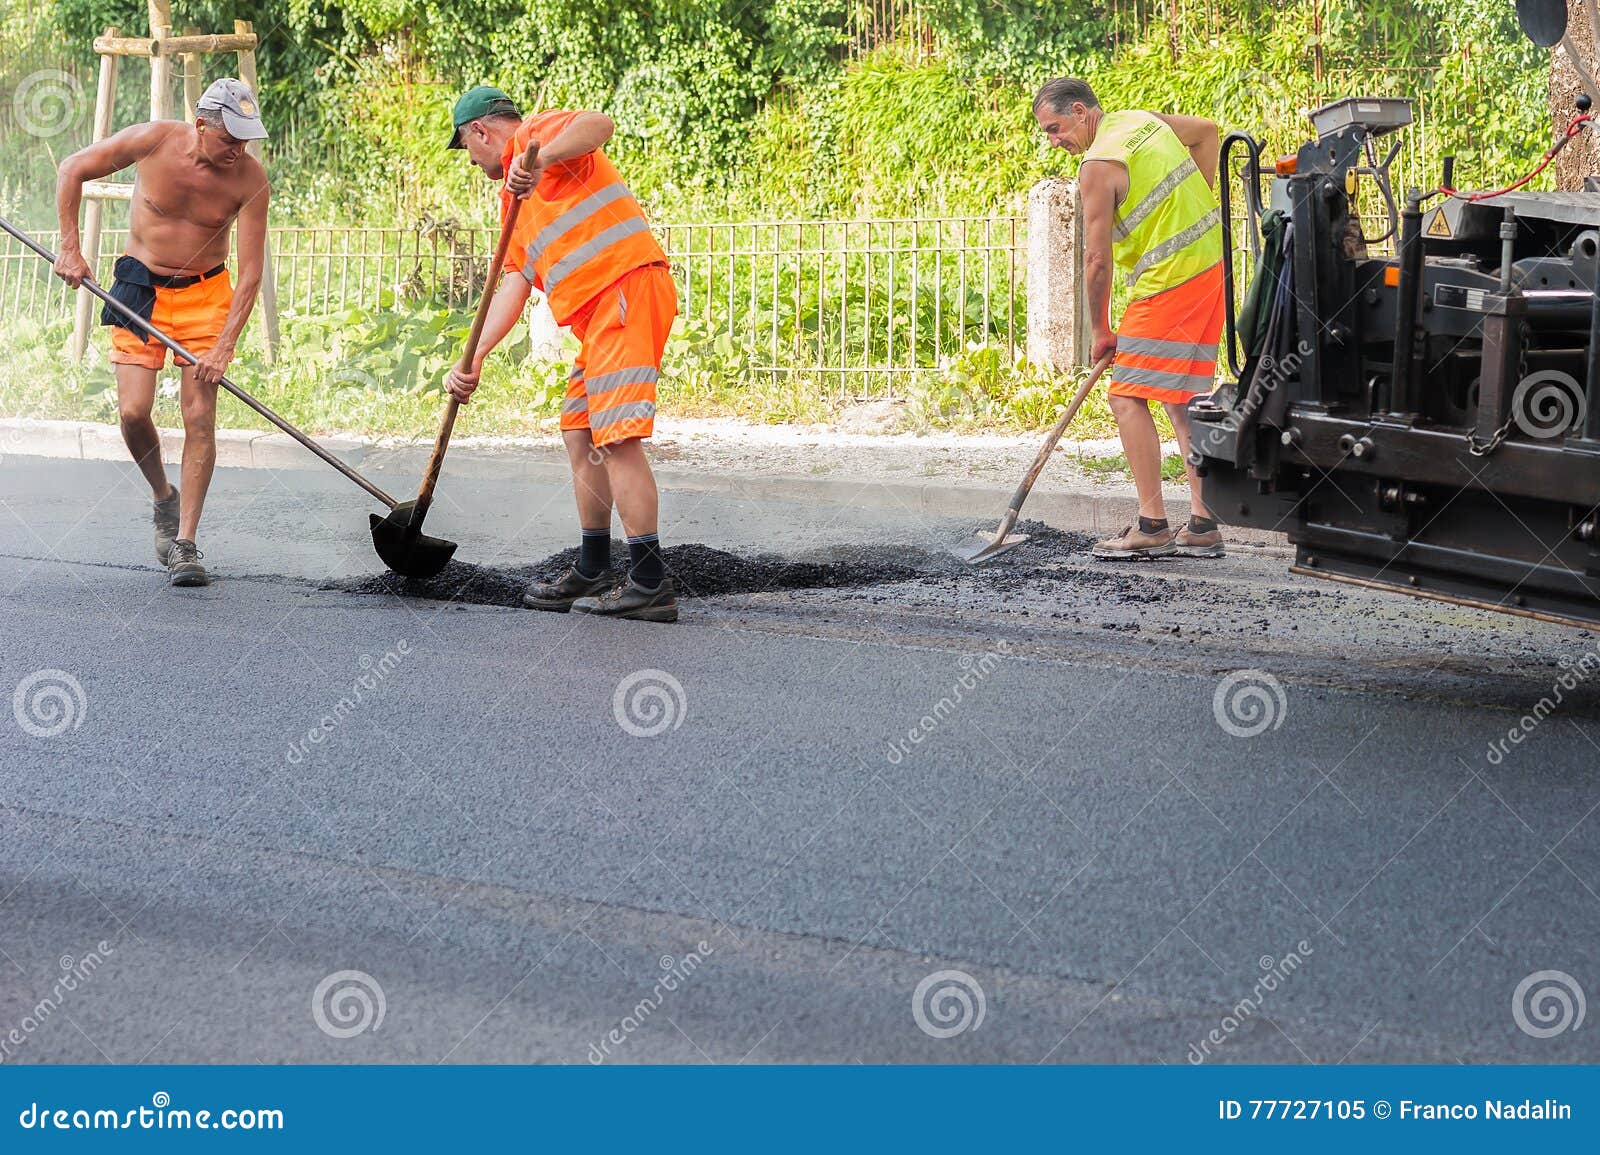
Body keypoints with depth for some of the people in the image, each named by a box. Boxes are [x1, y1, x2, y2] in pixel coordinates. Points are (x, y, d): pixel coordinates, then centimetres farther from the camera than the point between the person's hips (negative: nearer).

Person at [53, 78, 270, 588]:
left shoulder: (250, 177, -17)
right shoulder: (154, 140, -18)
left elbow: (251, 270, -16)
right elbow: (73, 170, -4)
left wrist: (224, 346, -24)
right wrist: (70, 250, -7)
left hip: (206, 293, 0)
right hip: (140, 289, 0)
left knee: (199, 419, -8)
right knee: (133, 412, -9)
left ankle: (185, 543, -2)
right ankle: (163, 497, 20)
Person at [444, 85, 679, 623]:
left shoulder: (538, 131, 2)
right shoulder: (515, 194, 29)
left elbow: (599, 124, -21)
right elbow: (515, 281, 19)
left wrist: (540, 161, -35)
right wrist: (475, 358, 8)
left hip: (627, 287, -11)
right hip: (599, 314, 11)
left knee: (616, 436, -15)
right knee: (580, 434, 15)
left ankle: (650, 583, -17)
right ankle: (593, 572, 24)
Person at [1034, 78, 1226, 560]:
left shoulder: (1099, 166, -14)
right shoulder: (1144, 120, 11)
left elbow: (1097, 260, -13)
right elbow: (1207, 130, 30)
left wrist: (1100, 331, 0)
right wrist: (1198, 206, 25)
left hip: (1169, 283, -9)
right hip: (1212, 266, 9)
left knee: (1127, 396, -7)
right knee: (1185, 400, 13)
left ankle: (1152, 527, -10)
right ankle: (1203, 526, 13)